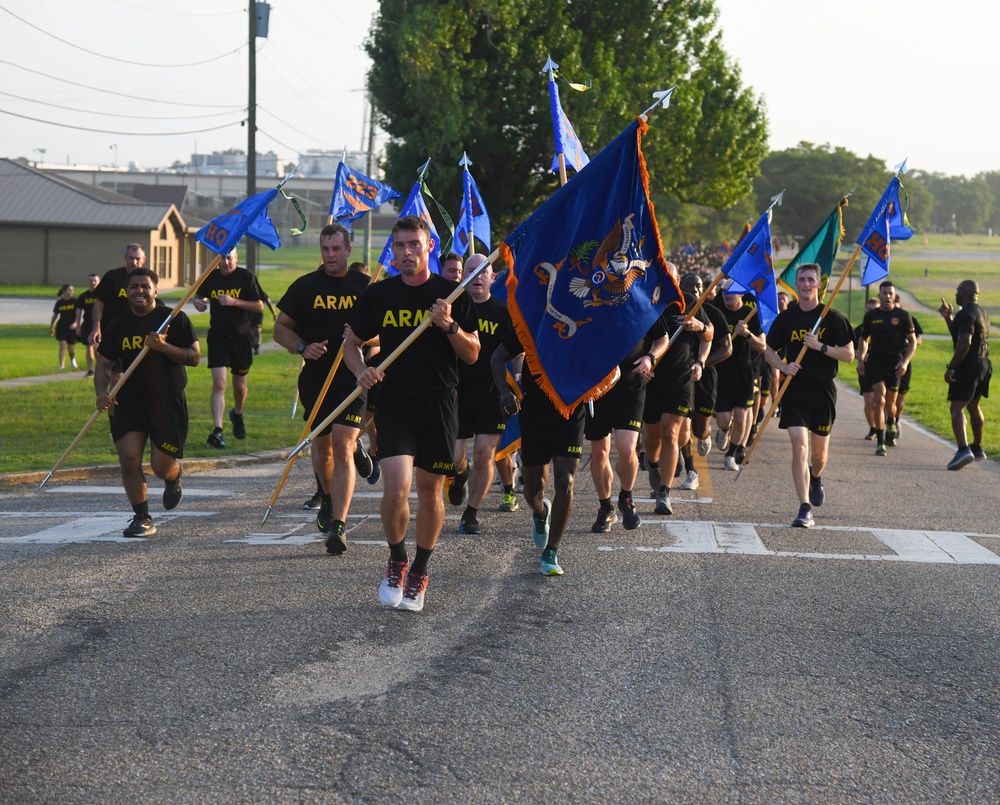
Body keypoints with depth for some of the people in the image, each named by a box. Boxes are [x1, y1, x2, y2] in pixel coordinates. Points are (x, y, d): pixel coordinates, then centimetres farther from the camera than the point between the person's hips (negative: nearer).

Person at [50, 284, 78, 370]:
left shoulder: (75, 301, -4)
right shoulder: (59, 302, 1)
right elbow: (55, 315, 12)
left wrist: (75, 323, -26)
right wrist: (51, 327, 18)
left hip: (72, 327, -1)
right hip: (61, 327, 1)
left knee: (71, 348, 6)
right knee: (62, 345, -11)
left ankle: (72, 359, 40)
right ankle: (62, 366, -10)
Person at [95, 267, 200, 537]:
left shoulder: (174, 319, -3)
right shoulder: (117, 327, 6)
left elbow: (195, 357, -7)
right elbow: (104, 364, 10)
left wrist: (163, 346, -22)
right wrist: (102, 393, -9)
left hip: (168, 402, -3)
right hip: (129, 402, 3)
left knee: (162, 467, -2)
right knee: (129, 459, -11)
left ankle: (173, 478, 37)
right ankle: (142, 517, 3)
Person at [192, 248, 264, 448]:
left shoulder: (246, 277, -6)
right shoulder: (210, 278, 3)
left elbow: (259, 306, -8)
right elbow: (201, 296, 22)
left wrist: (234, 302, -21)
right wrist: (198, 302, -3)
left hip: (242, 336, 0)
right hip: (218, 336, 0)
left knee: (240, 385, 14)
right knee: (219, 383, -14)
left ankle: (237, 414, 45)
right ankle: (217, 430, -18)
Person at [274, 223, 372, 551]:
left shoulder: (365, 286, 1)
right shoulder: (305, 286, 4)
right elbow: (281, 328, 9)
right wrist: (302, 348, -9)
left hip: (353, 379, -3)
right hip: (315, 378, 3)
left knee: (342, 448, -14)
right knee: (321, 446, 17)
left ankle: (338, 525, -17)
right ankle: (327, 500, 45)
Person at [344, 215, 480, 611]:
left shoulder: (452, 294, 1)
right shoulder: (377, 295, 4)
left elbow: (472, 354, 2)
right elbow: (352, 343, 15)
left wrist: (449, 325, -15)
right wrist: (361, 370, -6)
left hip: (439, 404, 0)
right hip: (394, 403, 0)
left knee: (430, 492, 8)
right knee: (396, 488, -15)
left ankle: (419, 572, 26)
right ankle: (396, 561, 11)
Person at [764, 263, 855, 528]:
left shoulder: (833, 318, -1)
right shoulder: (786, 318, 4)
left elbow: (849, 354, -1)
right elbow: (769, 352, 12)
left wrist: (821, 347, -15)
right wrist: (783, 366, -9)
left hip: (823, 390, 0)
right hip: (794, 390, 0)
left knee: (819, 451, 12)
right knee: (799, 447, -13)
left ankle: (816, 478, 49)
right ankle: (805, 510, -13)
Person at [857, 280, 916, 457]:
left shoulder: (903, 316, 1)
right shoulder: (871, 316, 6)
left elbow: (912, 341, 4)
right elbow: (864, 339, 18)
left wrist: (905, 362, -9)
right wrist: (861, 359, 3)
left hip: (895, 362, 0)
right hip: (875, 361, 0)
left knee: (890, 404, 7)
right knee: (879, 399, -15)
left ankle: (891, 423, 45)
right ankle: (880, 442, -12)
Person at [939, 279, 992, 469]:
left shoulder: (966, 314, -15)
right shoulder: (980, 312, 17)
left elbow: (965, 342, -25)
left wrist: (951, 367, -23)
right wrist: (948, 318, 19)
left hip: (968, 366, -10)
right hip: (983, 365, 10)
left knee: (957, 408, -15)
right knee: (973, 407, 24)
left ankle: (963, 450, -30)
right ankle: (977, 448, 35)